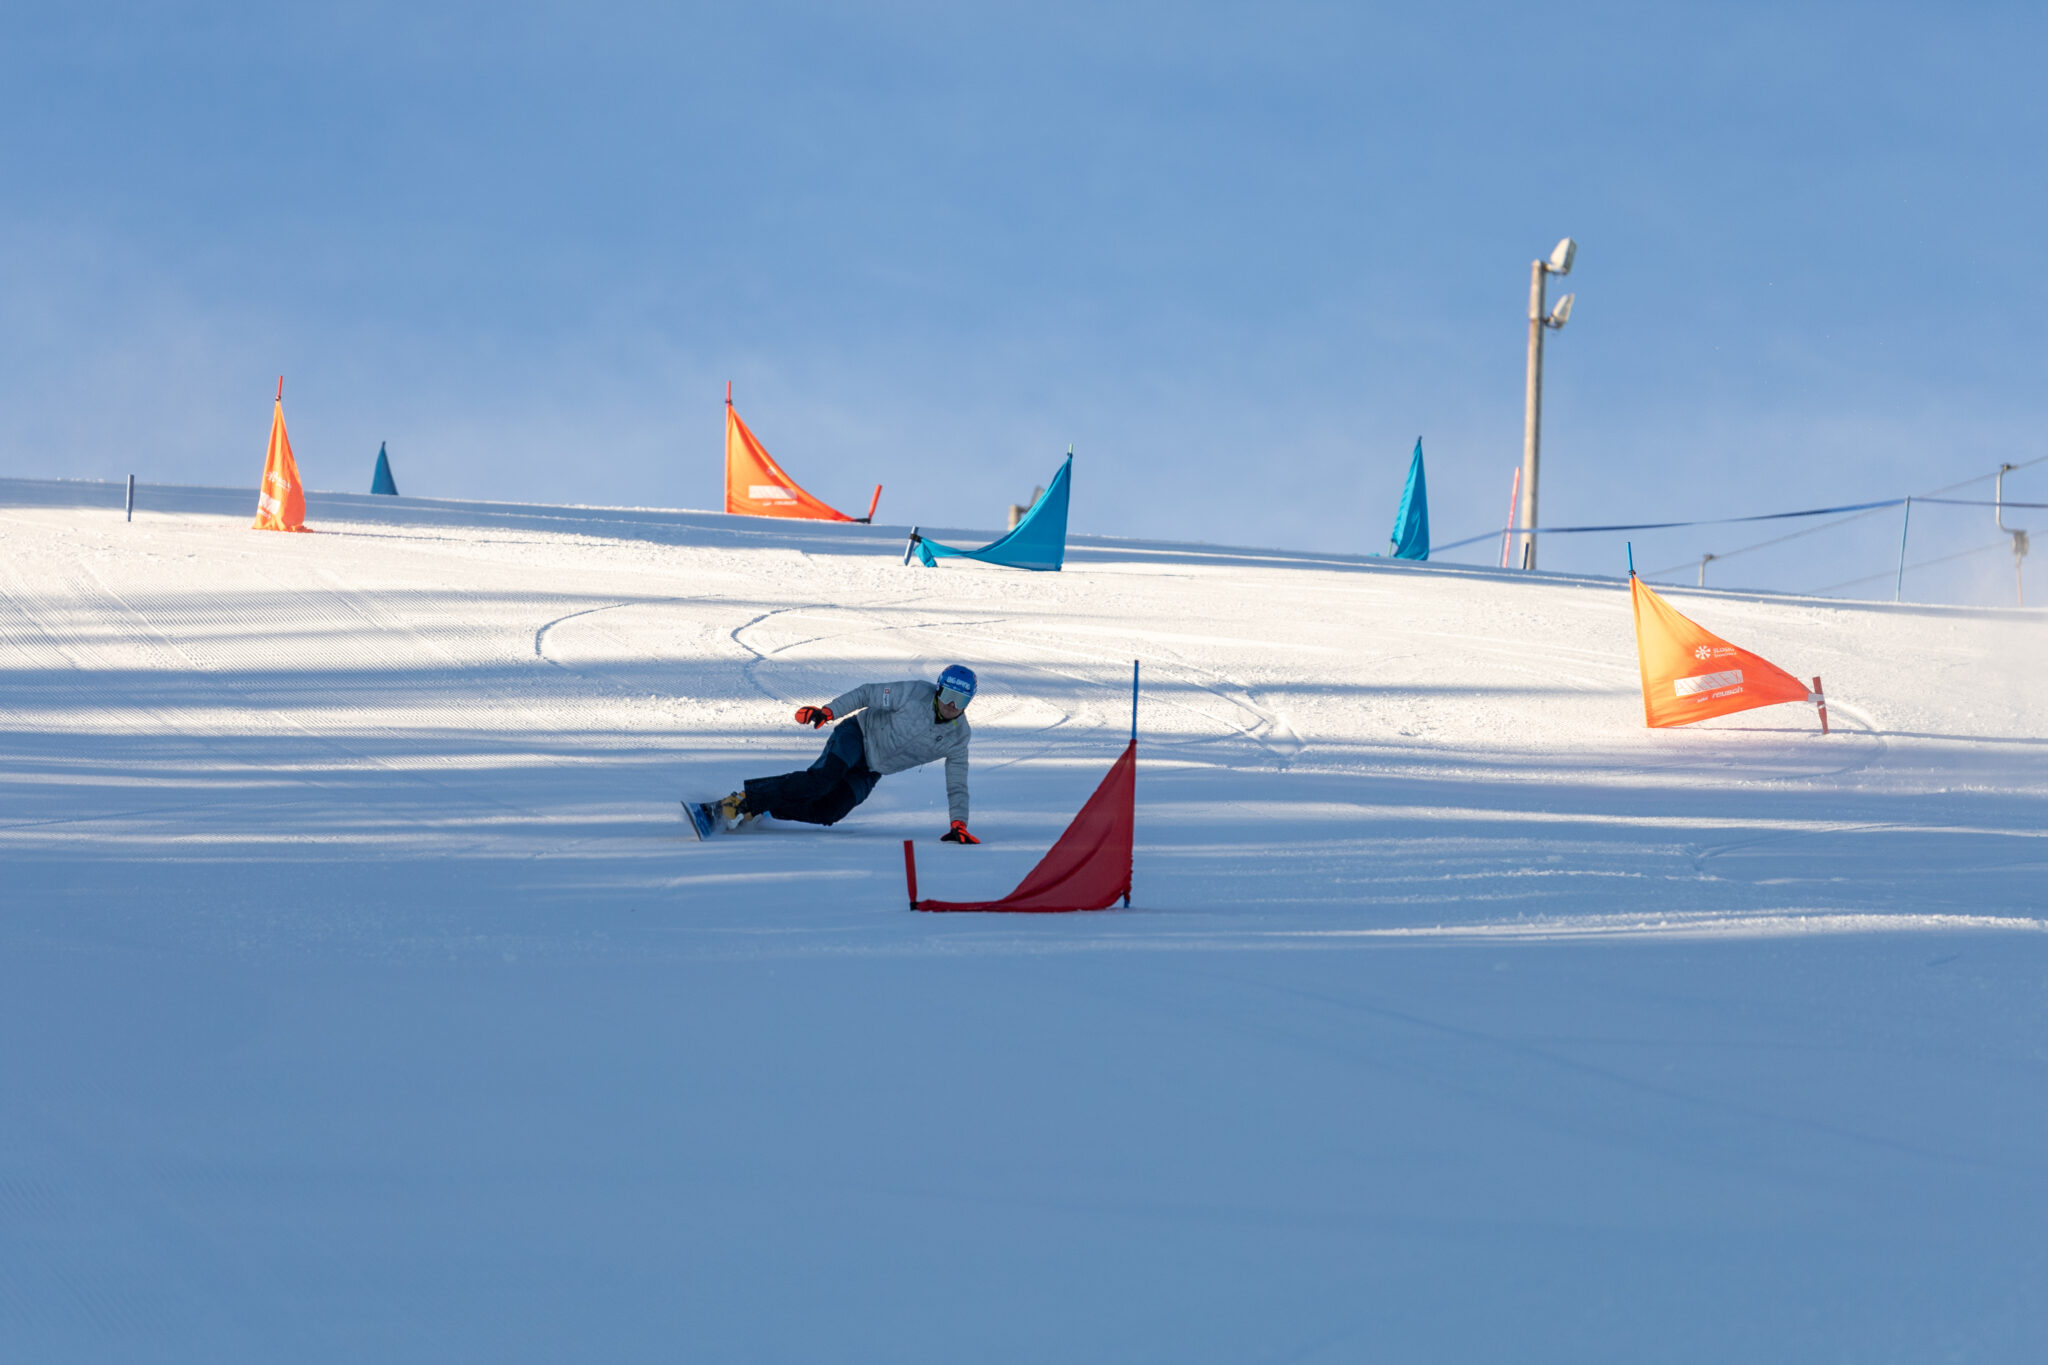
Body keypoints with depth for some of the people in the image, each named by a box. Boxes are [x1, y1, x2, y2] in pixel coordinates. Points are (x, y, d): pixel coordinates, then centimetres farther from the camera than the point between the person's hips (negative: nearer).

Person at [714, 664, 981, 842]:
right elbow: (868, 694, -11)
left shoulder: (958, 737, -5)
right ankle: (746, 798, -25)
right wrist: (828, 710, -23)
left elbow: (957, 786, 1)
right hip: (859, 734, -4)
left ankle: (755, 808, -9)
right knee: (823, 779, -32)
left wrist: (959, 824, -13)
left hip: (869, 773, 4)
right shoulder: (917, 693, -17)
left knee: (828, 812, -18)